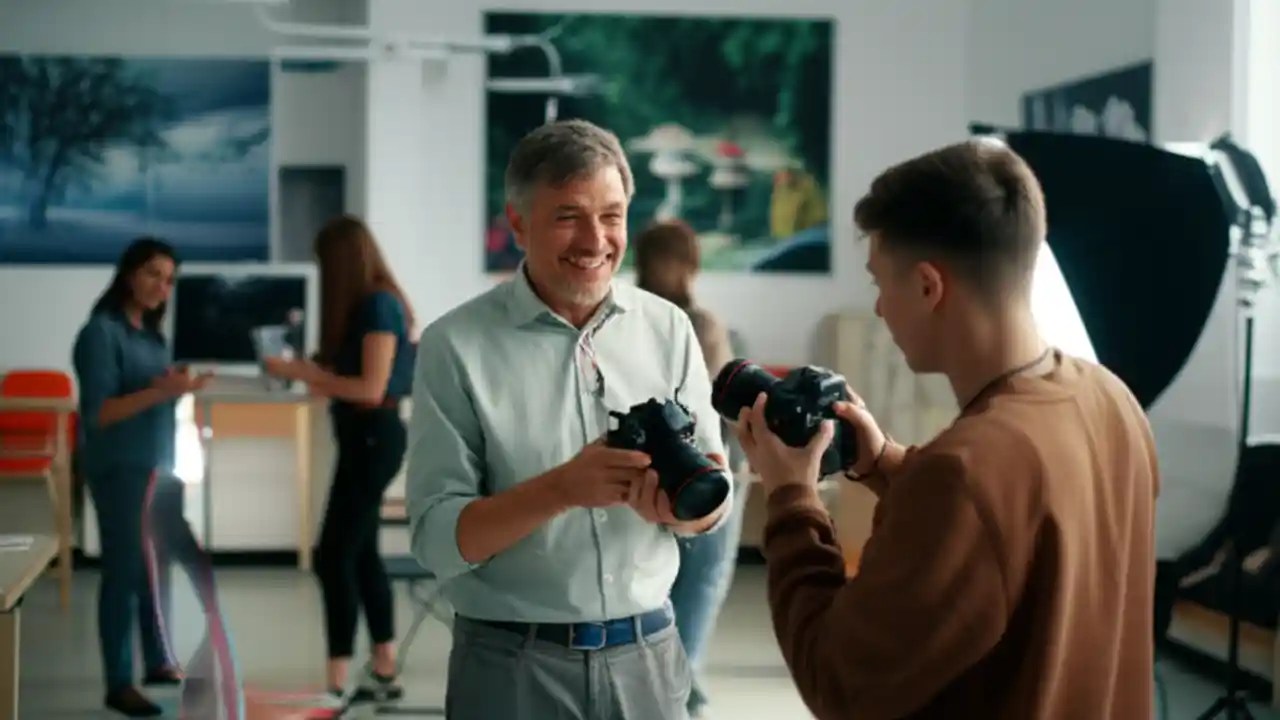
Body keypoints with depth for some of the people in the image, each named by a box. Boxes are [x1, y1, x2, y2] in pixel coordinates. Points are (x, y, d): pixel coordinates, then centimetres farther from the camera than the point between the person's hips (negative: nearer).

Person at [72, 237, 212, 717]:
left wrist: (182, 389, -1)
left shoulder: (151, 333, 12)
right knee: (124, 571, -4)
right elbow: (98, 412, -16)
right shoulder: (101, 331, -9)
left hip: (162, 466, 7)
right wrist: (160, 392, -25)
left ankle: (158, 663, 22)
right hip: (121, 470, -7)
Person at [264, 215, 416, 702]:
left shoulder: (379, 305, -16)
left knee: (334, 557, -10)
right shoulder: (366, 306, 12)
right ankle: (385, 675, 21)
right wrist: (308, 370, 7)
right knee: (361, 554, 14)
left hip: (373, 438, -10)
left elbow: (371, 389, -21)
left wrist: (304, 373, -17)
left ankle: (336, 684, -8)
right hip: (362, 438, 10)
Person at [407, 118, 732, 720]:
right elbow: (437, 539, -12)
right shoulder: (456, 346, -9)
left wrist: (679, 502, -20)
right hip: (511, 664, -3)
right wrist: (560, 488, -26)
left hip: (647, 653, 3)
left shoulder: (668, 328, 1)